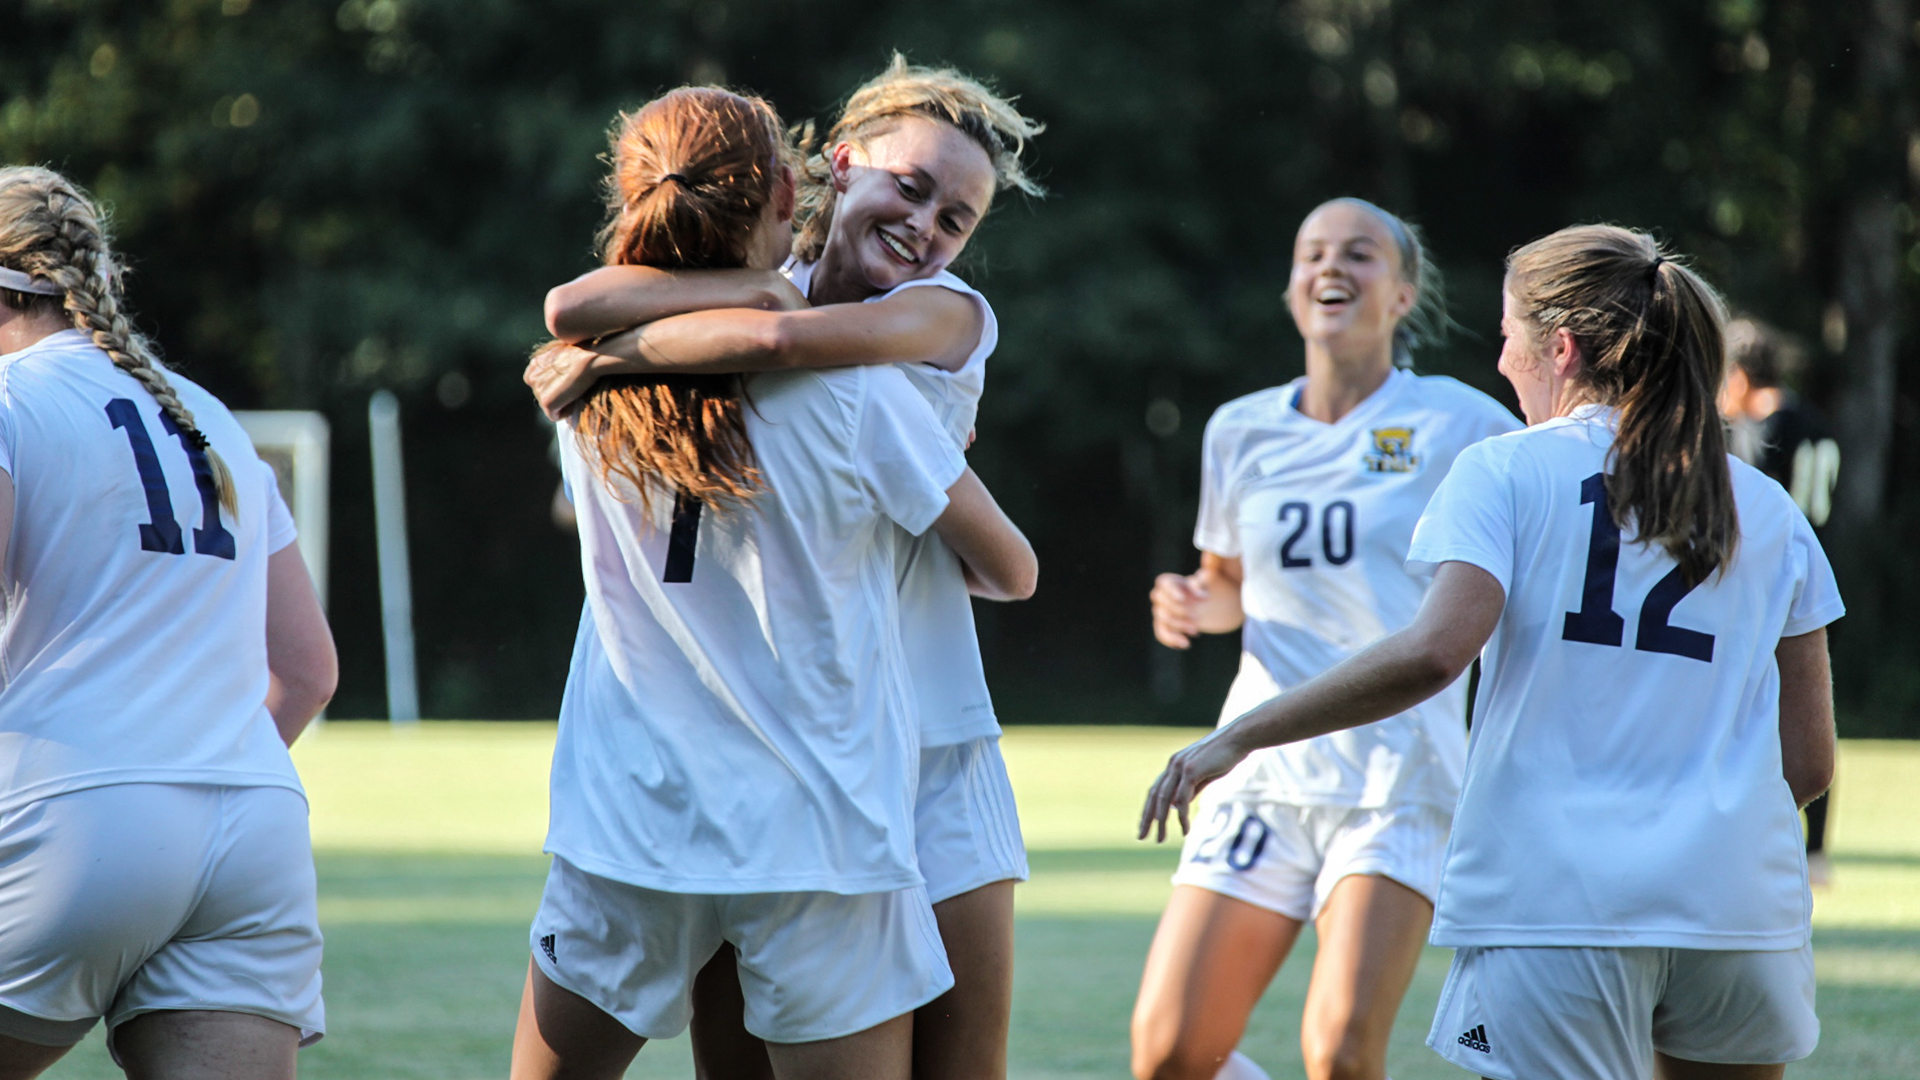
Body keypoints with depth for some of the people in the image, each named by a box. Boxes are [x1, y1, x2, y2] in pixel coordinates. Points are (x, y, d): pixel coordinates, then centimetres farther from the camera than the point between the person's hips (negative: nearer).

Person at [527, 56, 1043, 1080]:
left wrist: (610, 355, -13)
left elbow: (782, 339, -22)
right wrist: (765, 285, -18)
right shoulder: (753, 288, 6)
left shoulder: (953, 314, -1)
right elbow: (573, 308, -15)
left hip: (924, 751, -1)